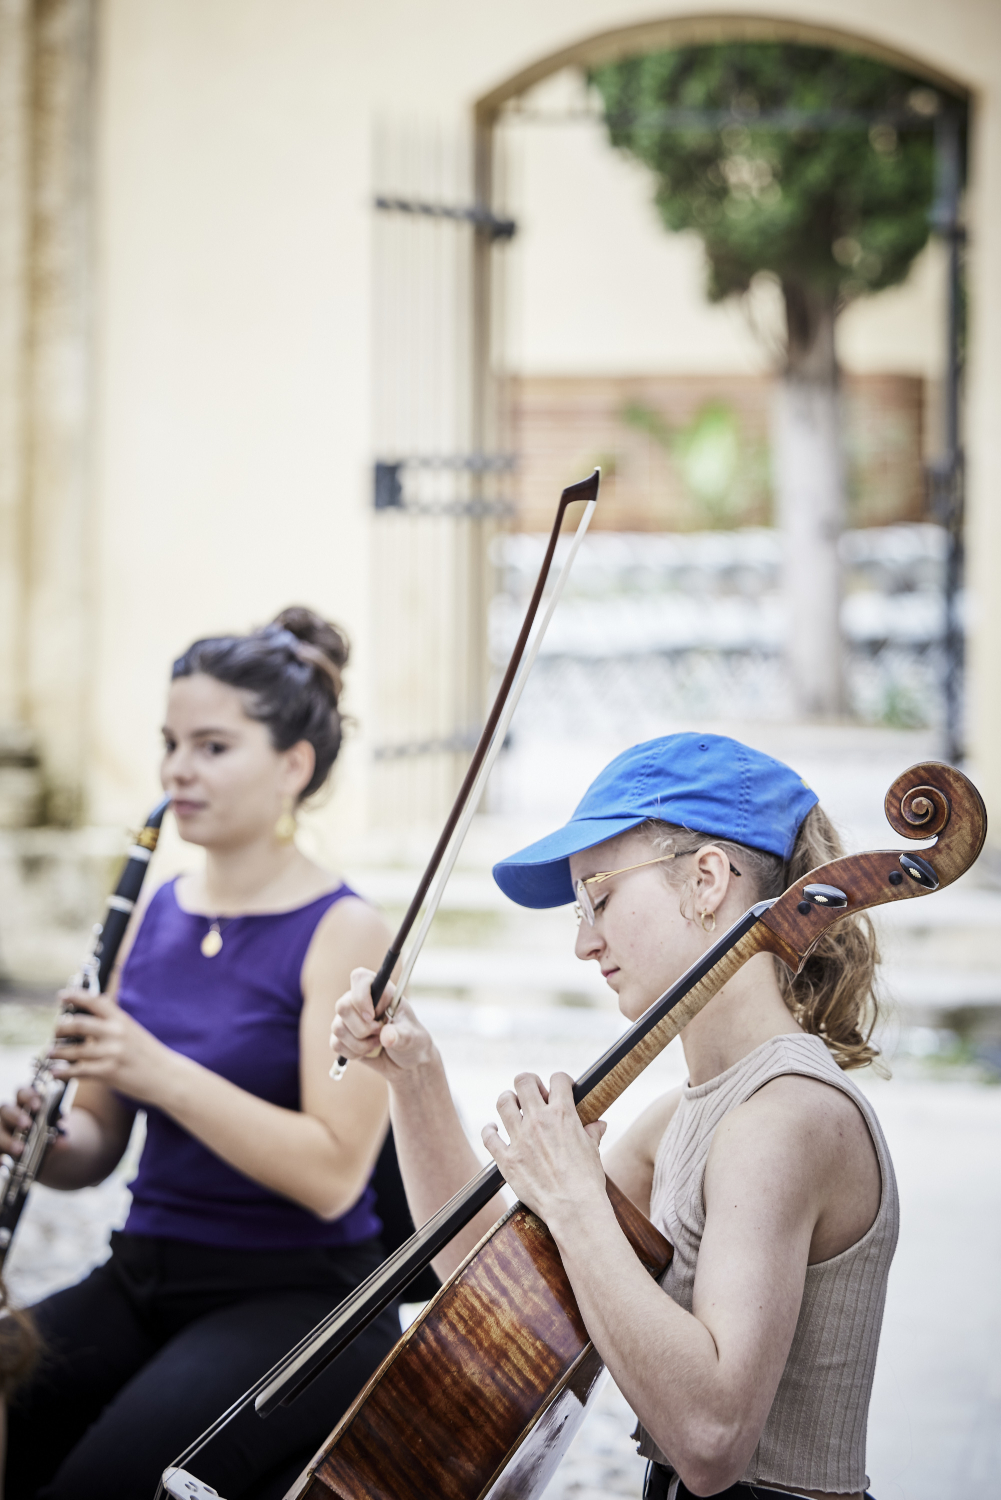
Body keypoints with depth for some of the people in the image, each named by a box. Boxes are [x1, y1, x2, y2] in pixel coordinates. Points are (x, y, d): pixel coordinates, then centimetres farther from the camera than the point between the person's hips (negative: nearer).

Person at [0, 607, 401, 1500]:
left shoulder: (342, 932, -8)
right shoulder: (157, 915, 10)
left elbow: (332, 1175, -18)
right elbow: (97, 1149, 13)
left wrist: (161, 1072, -24)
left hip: (297, 1293, -6)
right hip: (142, 1280, 6)